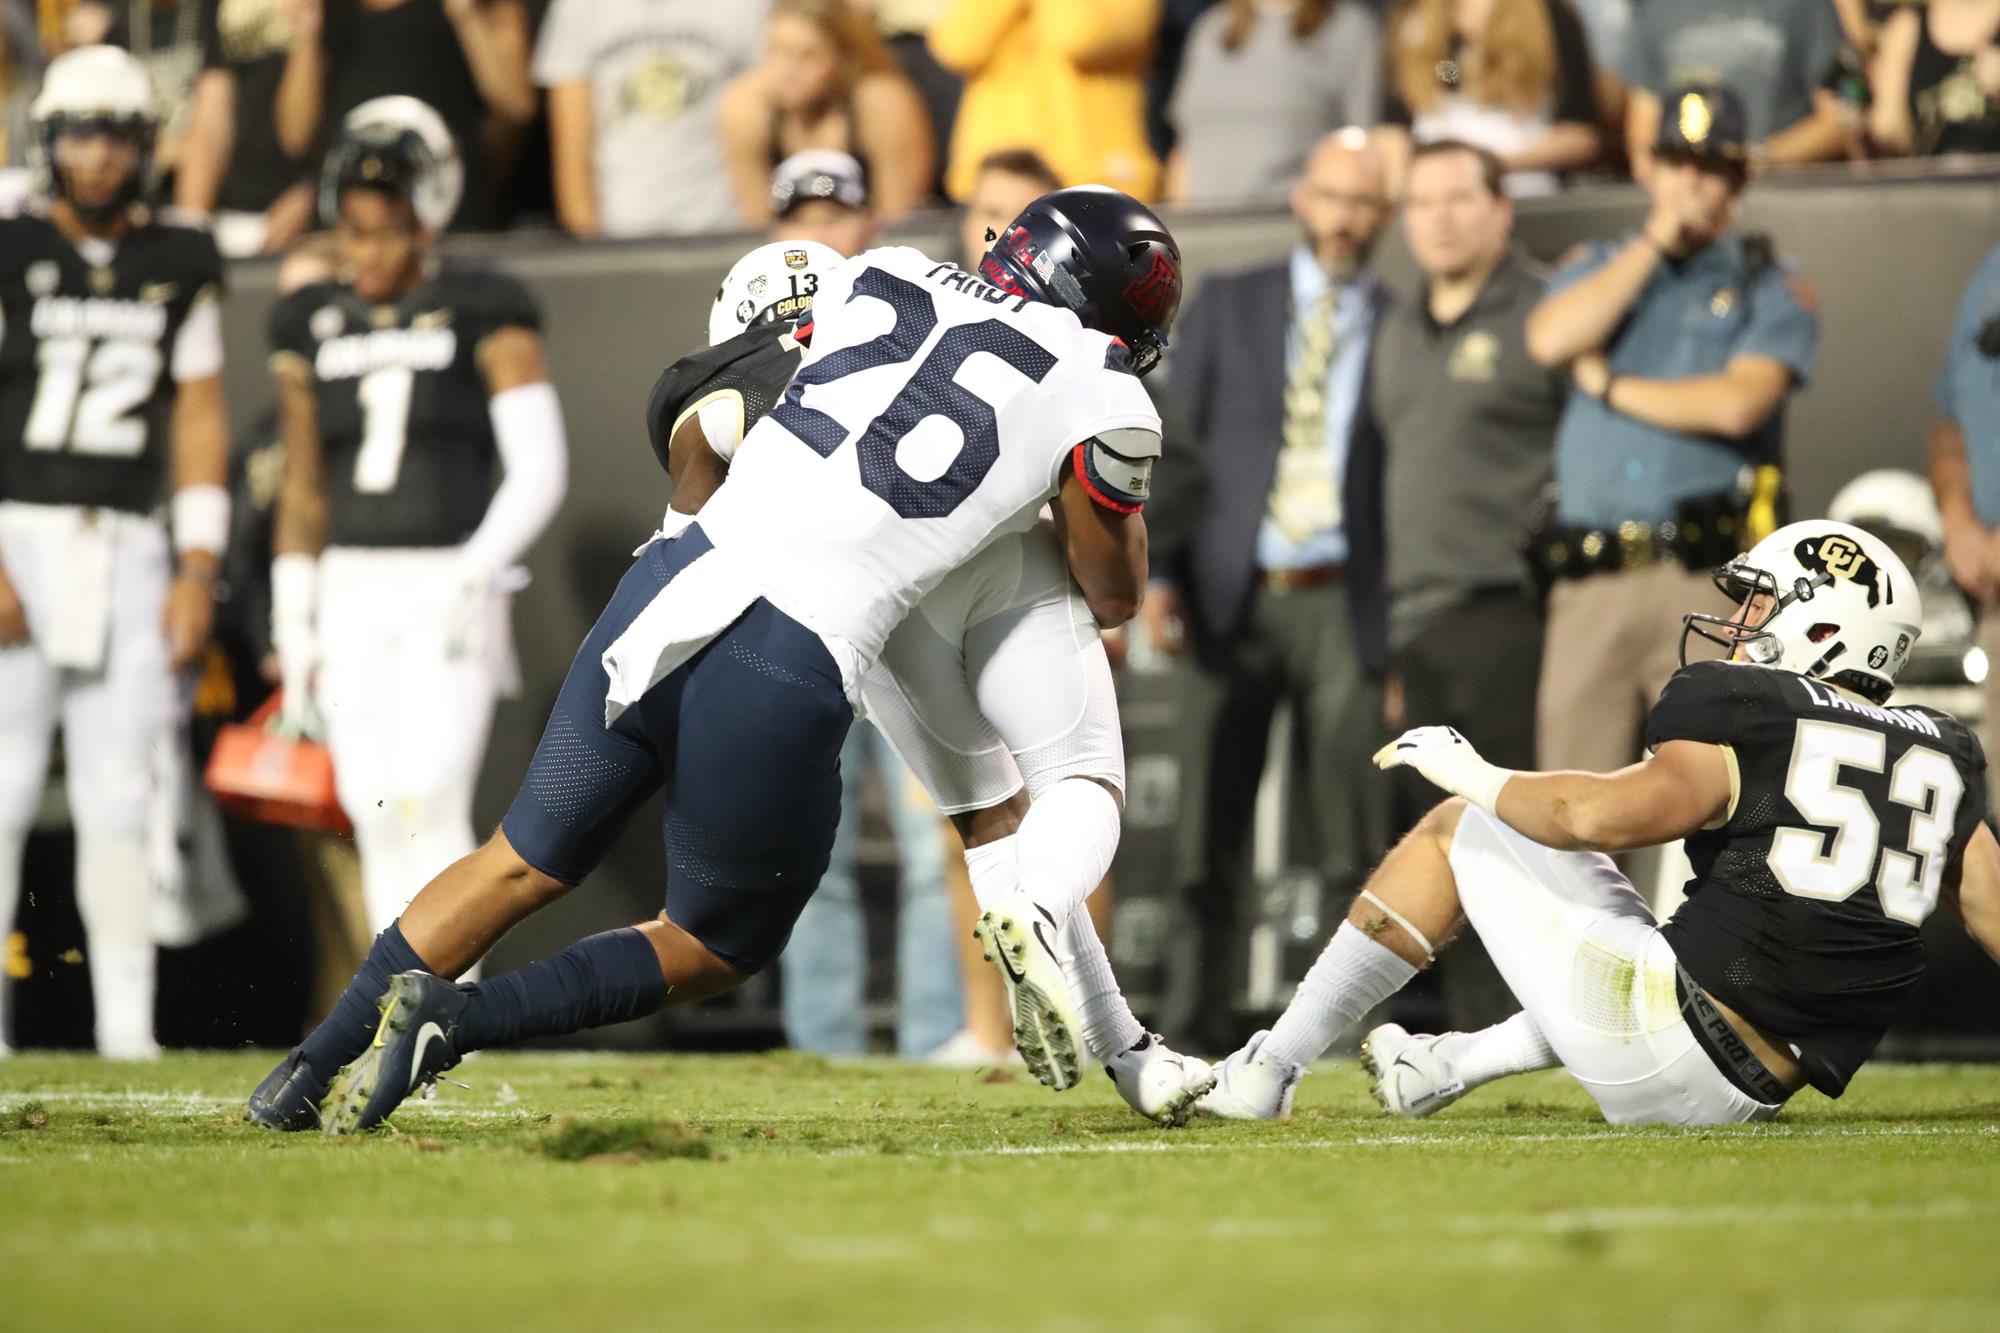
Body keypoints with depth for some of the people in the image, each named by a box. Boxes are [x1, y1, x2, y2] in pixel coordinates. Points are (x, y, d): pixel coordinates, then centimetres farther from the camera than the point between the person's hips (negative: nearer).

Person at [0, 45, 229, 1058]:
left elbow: (200, 419, 11)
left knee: (118, 797, 2)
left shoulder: (178, 267, 9)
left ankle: (126, 1020, 5)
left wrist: (198, 568, 3)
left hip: (127, 552, 3)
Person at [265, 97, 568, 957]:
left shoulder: (482, 315, -2)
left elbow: (540, 470, -7)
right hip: (351, 595, 4)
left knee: (429, 808, -16)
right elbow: (304, 493, 14)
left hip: (450, 590, -4)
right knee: (377, 819, 2)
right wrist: (294, 637, 11)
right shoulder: (315, 329, 11)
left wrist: (476, 574, -19)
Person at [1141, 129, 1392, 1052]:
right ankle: (1204, 1017, 1)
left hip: (1343, 602, 0)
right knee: (1214, 824, -2)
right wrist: (1159, 576, -4)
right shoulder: (1227, 307, 12)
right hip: (1232, 594, 1)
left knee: (1347, 829, -5)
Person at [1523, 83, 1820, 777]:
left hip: (1702, 576, -3)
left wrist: (1609, 385, 2)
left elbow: (1737, 404, -9)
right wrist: (1654, 243, 1)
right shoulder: (1597, 270, 20)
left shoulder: (1771, 291, 9)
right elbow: (1550, 340, -3)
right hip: (1588, 586, 3)